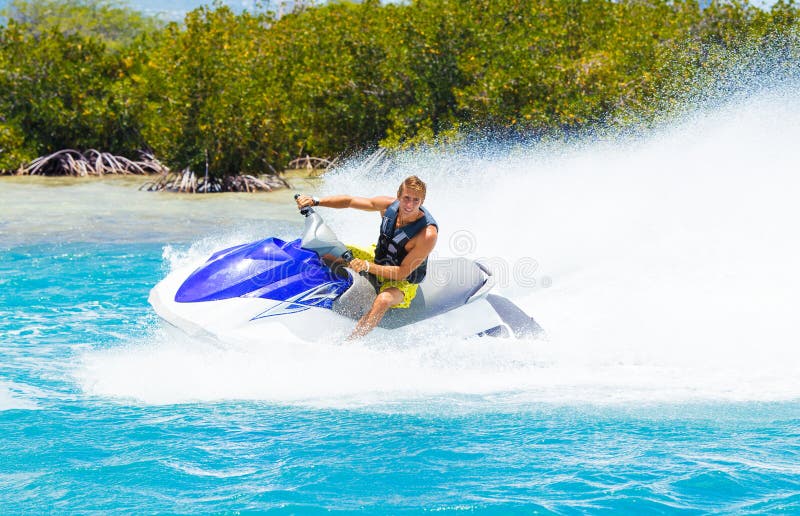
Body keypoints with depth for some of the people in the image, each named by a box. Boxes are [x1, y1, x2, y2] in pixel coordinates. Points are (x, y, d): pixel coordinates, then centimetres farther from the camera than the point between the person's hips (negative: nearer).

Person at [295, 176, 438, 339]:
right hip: (377, 258, 7)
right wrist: (315, 201, -15)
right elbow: (349, 201, -5)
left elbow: (403, 272, -29)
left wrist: (367, 266, -39)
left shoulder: (428, 234, -32)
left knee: (383, 300, -40)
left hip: (403, 282, -7)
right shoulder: (389, 205, -16)